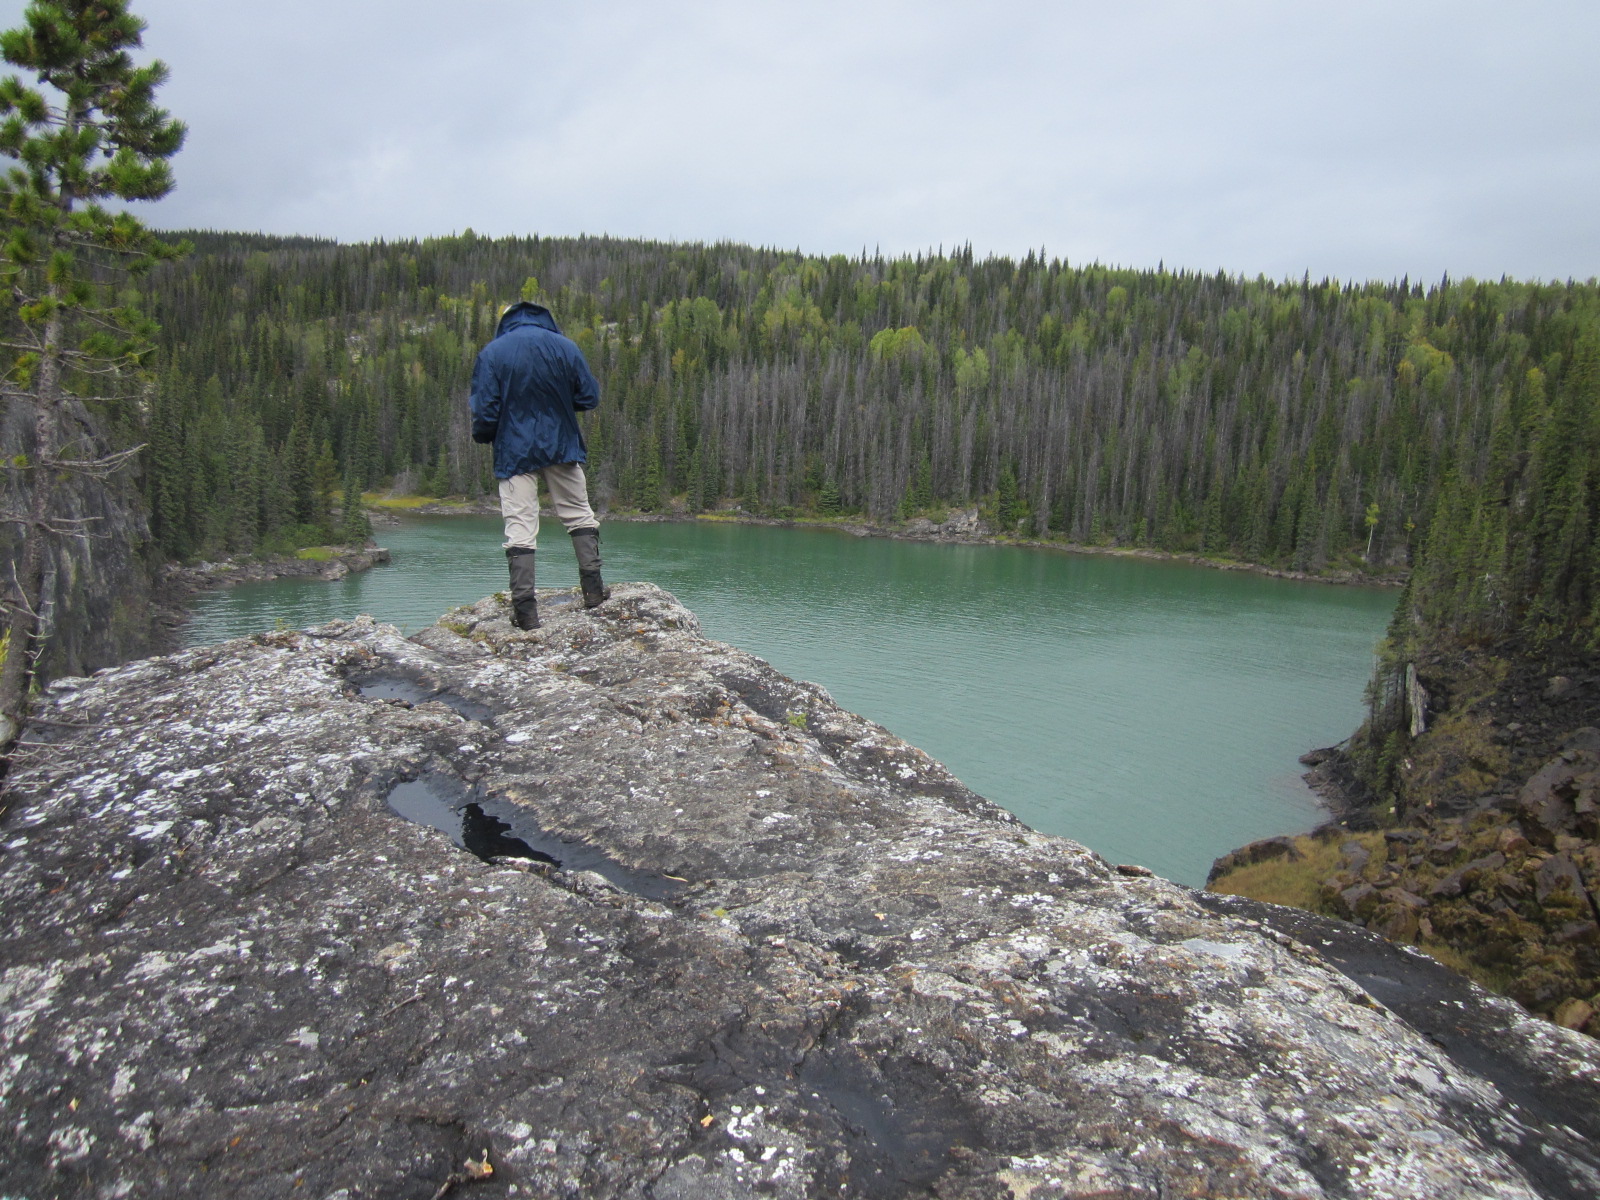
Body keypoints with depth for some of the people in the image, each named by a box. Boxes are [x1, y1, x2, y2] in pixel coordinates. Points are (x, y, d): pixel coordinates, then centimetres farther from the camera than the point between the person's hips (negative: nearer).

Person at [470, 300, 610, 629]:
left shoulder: (491, 354, -4)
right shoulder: (566, 347, 1)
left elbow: (485, 409, -7)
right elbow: (590, 396, 3)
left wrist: (482, 437, 13)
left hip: (514, 451, -2)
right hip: (562, 447, 2)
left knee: (520, 528, -1)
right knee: (579, 514, 16)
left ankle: (525, 609, -3)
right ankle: (593, 590, 14)